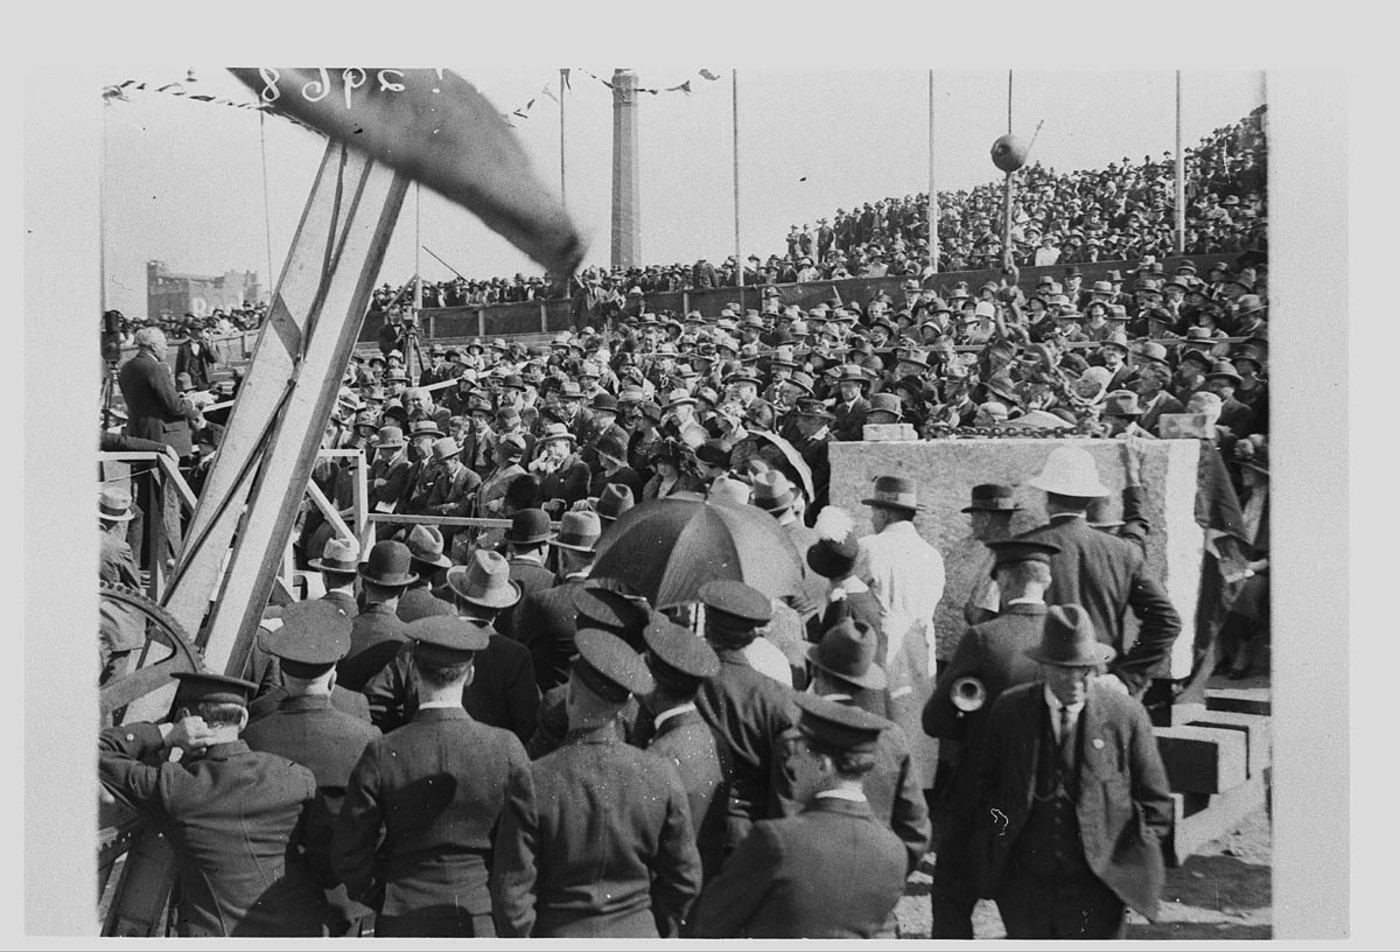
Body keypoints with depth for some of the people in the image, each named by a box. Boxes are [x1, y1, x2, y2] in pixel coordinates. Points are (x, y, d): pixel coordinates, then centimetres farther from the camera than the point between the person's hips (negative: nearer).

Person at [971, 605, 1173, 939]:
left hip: (1095, 891, -2)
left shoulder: (1126, 716, -5)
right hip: (1024, 888, 2)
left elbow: (1155, 805, 3)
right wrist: (990, 857, 4)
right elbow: (986, 786, 10)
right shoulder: (1009, 709, 0)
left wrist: (1127, 868, -2)